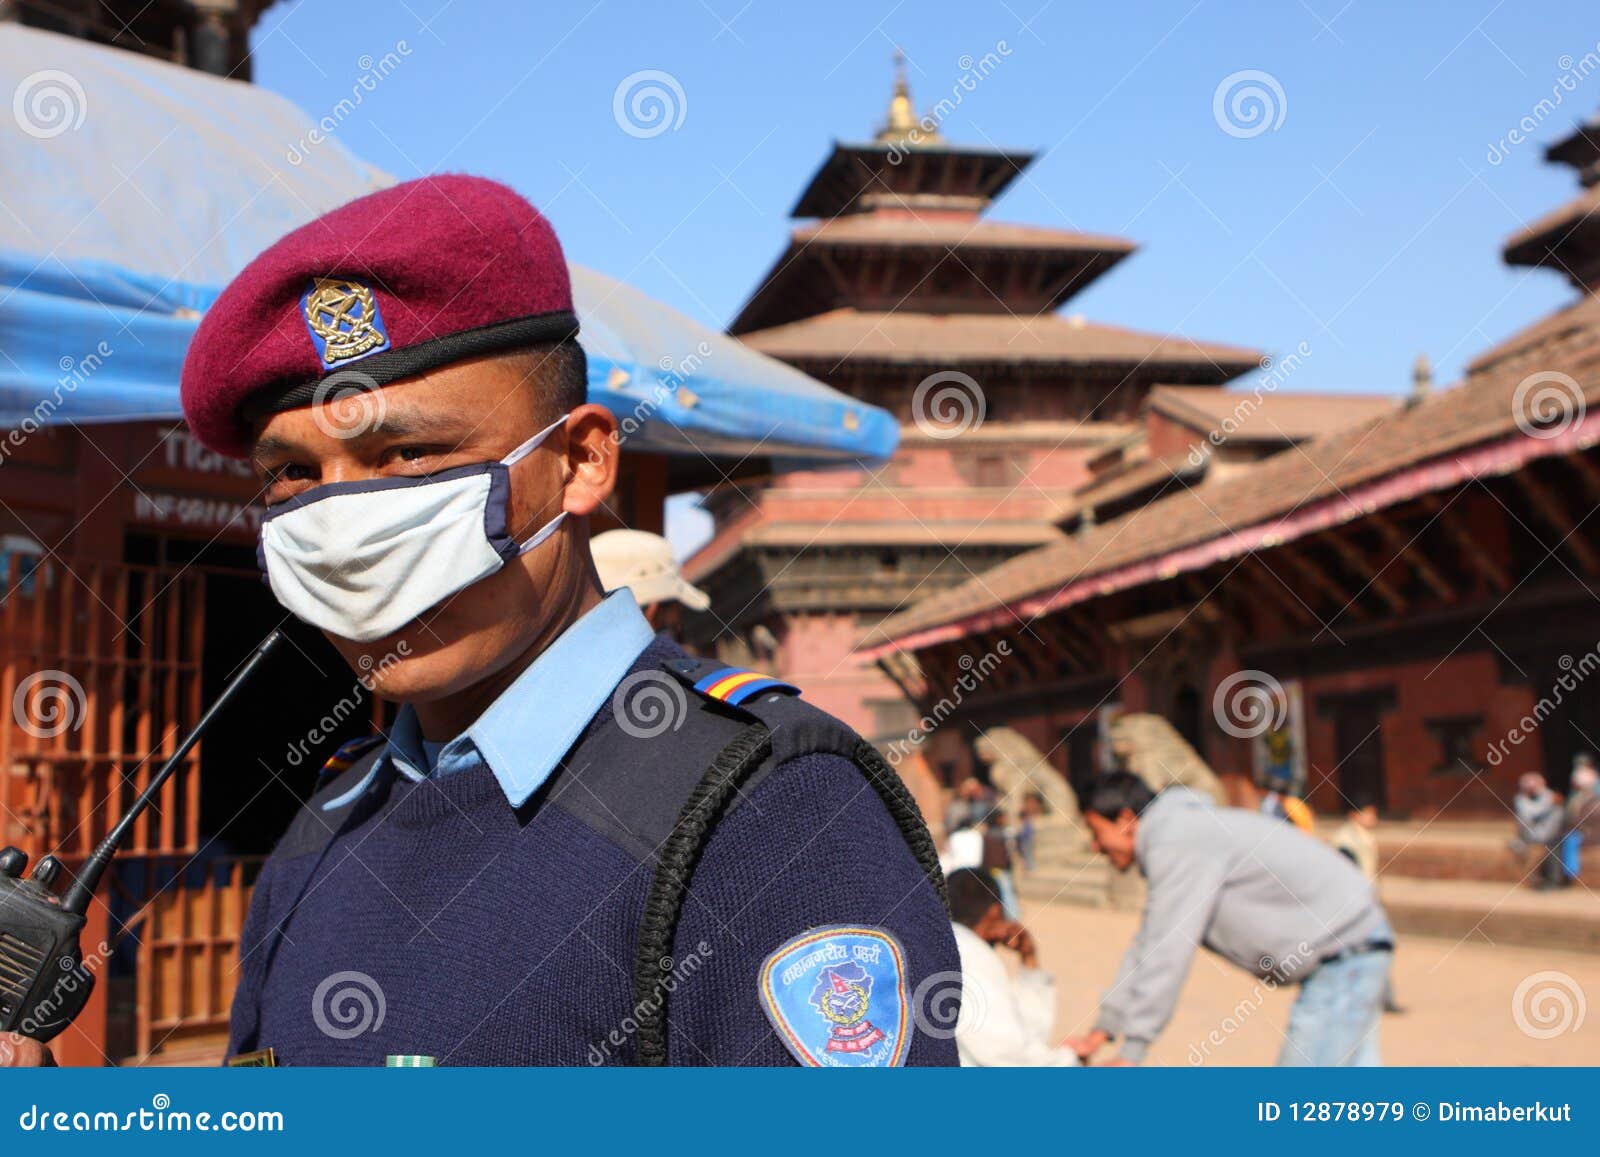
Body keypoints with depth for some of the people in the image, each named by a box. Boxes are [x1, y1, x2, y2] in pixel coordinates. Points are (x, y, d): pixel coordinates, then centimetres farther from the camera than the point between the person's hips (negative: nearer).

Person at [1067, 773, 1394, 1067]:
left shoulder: (1176, 845, -18)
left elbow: (1167, 955, -21)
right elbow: (1145, 948, 19)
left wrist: (1130, 1054, -16)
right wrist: (1102, 1032, 18)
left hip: (1343, 951, -10)